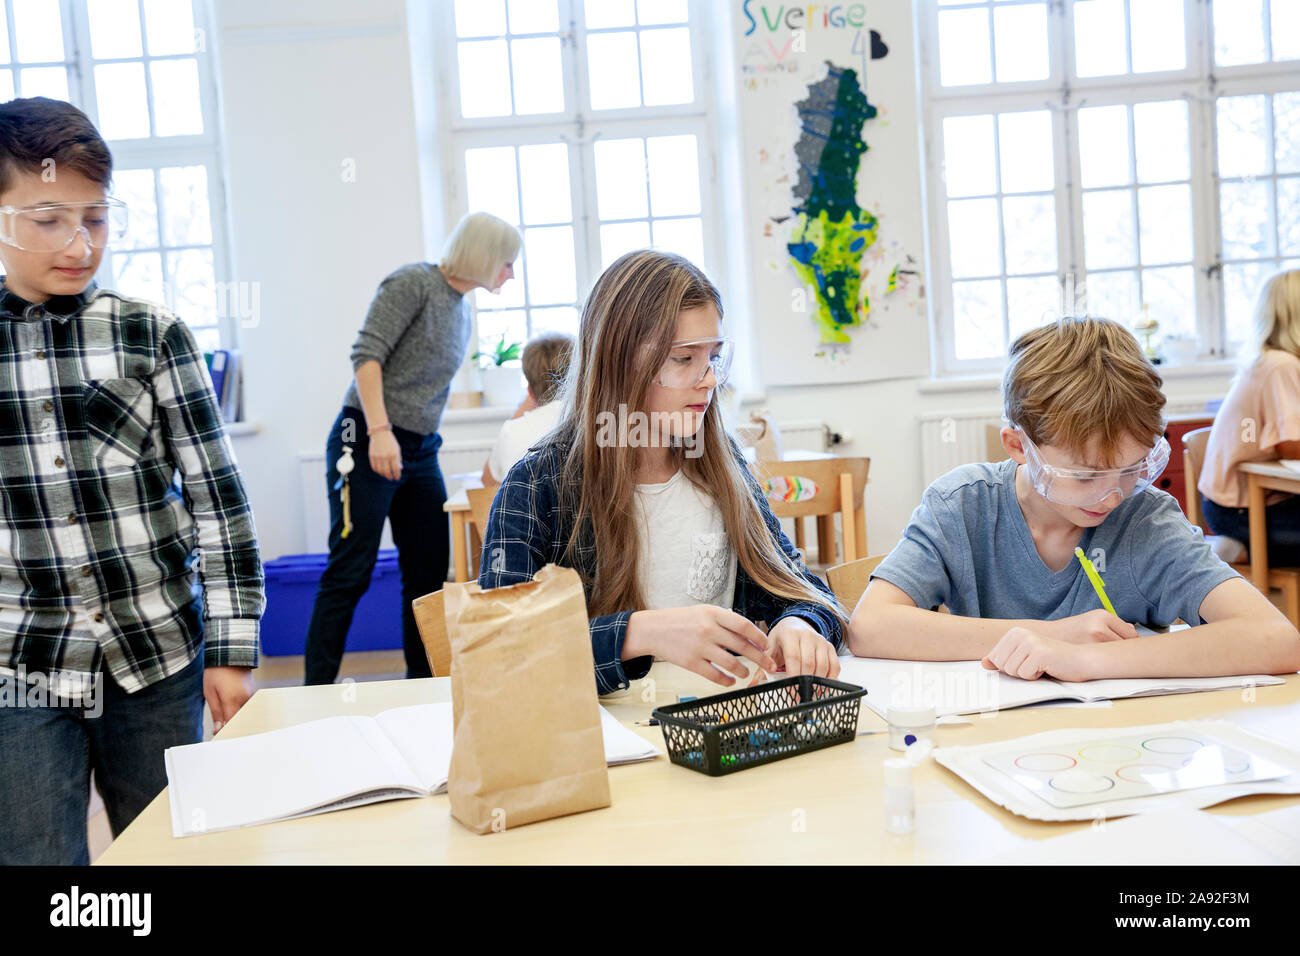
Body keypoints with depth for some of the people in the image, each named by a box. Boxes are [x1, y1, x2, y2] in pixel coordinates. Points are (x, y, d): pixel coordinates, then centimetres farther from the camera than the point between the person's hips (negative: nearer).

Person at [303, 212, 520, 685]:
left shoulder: (463, 311, 17)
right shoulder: (414, 282, -7)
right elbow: (367, 354, -15)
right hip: (366, 443, -8)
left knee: (430, 573, 8)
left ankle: (422, 686, 19)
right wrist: (380, 431, -24)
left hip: (420, 451, 8)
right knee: (349, 574, -6)